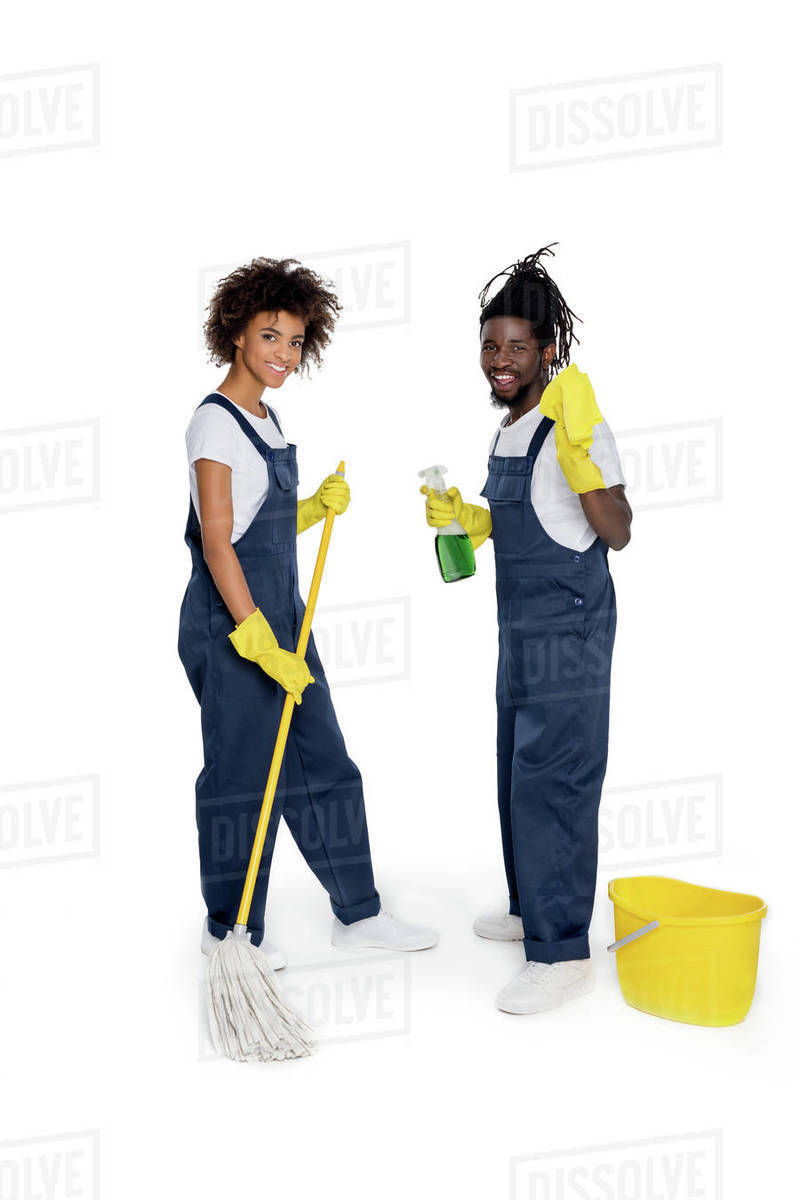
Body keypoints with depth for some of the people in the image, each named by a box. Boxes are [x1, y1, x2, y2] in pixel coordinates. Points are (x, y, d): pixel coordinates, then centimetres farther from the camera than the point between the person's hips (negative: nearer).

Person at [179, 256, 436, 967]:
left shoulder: (265, 421, 13)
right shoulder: (216, 422, -14)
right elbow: (217, 541, -19)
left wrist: (320, 506, 1)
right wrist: (259, 642, -22)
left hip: (280, 610, 9)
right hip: (230, 619, -9)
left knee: (323, 762, 13)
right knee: (242, 774, 1)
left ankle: (358, 913, 22)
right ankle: (231, 929, 15)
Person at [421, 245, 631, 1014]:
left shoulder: (573, 420, -16)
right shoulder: (508, 426, 11)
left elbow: (616, 532, -24)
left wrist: (580, 450, -35)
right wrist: (466, 519, 9)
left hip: (570, 627, -10)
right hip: (522, 628, 10)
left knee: (550, 778, -12)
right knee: (517, 772, 18)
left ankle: (562, 951, -10)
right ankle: (533, 909, 33)